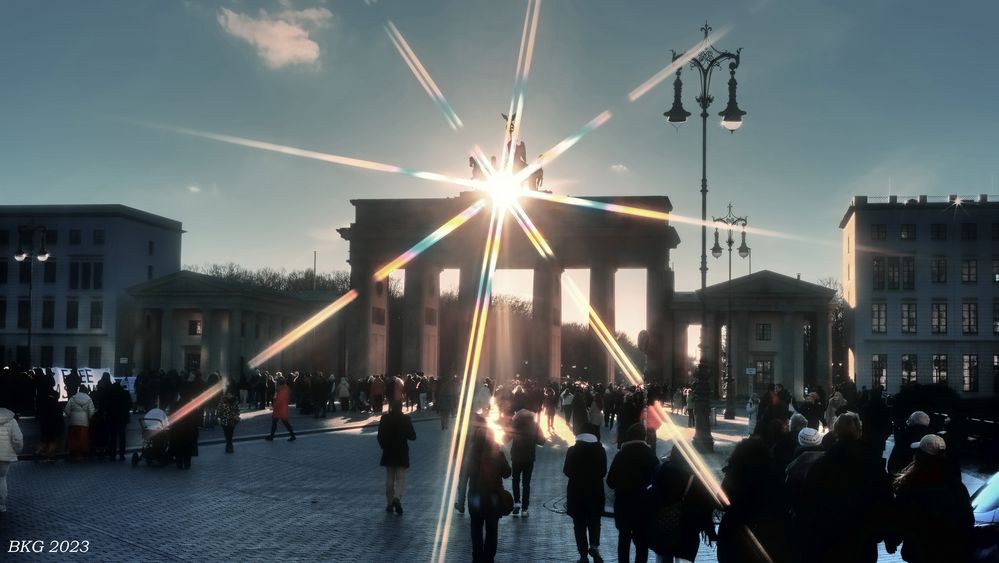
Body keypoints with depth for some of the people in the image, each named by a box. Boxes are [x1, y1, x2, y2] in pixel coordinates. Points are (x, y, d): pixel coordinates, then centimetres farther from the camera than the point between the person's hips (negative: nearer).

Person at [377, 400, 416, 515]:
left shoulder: (384, 419, -5)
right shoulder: (406, 419, -9)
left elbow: (380, 436, -3)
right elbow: (413, 436, -6)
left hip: (388, 453, 2)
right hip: (402, 453, -2)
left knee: (389, 479, 11)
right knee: (401, 478, 2)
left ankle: (389, 503, 14)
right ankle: (397, 498, -20)